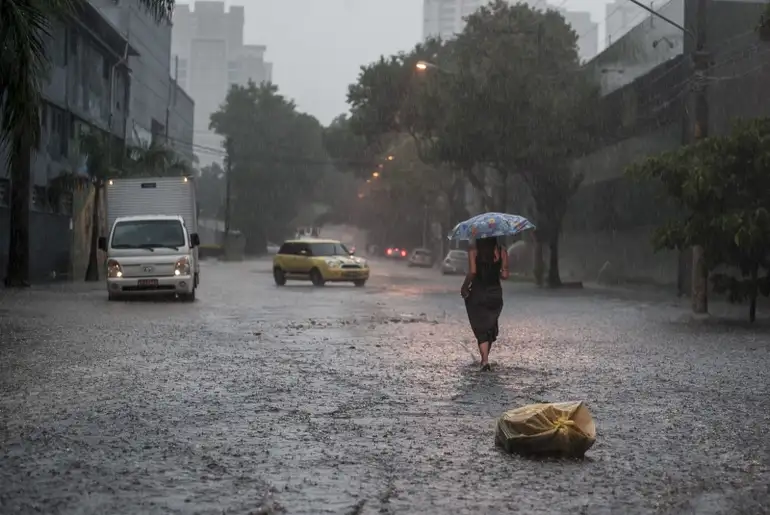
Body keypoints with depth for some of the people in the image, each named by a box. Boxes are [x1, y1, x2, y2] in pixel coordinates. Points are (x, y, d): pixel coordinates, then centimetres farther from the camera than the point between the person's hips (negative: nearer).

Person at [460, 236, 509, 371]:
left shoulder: (474, 252, -7)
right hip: (495, 294, 2)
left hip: (477, 294, -2)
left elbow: (472, 272, -17)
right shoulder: (501, 251, -2)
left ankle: (485, 361, -12)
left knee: (480, 329, 2)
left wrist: (464, 287, -4)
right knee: (491, 327, 19)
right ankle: (484, 359, 27)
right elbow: (505, 275, -6)